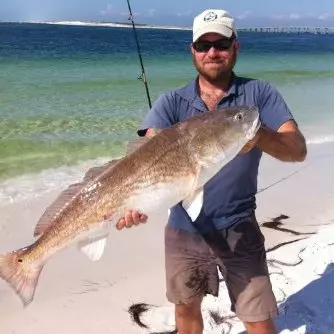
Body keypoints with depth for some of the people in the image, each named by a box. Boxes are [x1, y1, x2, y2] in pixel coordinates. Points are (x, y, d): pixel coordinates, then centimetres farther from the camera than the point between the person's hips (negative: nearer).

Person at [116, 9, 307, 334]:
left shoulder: (259, 94, -7)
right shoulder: (172, 103, -4)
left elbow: (298, 149, -18)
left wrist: (260, 135, -40)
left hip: (238, 230, -1)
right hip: (183, 230, 2)